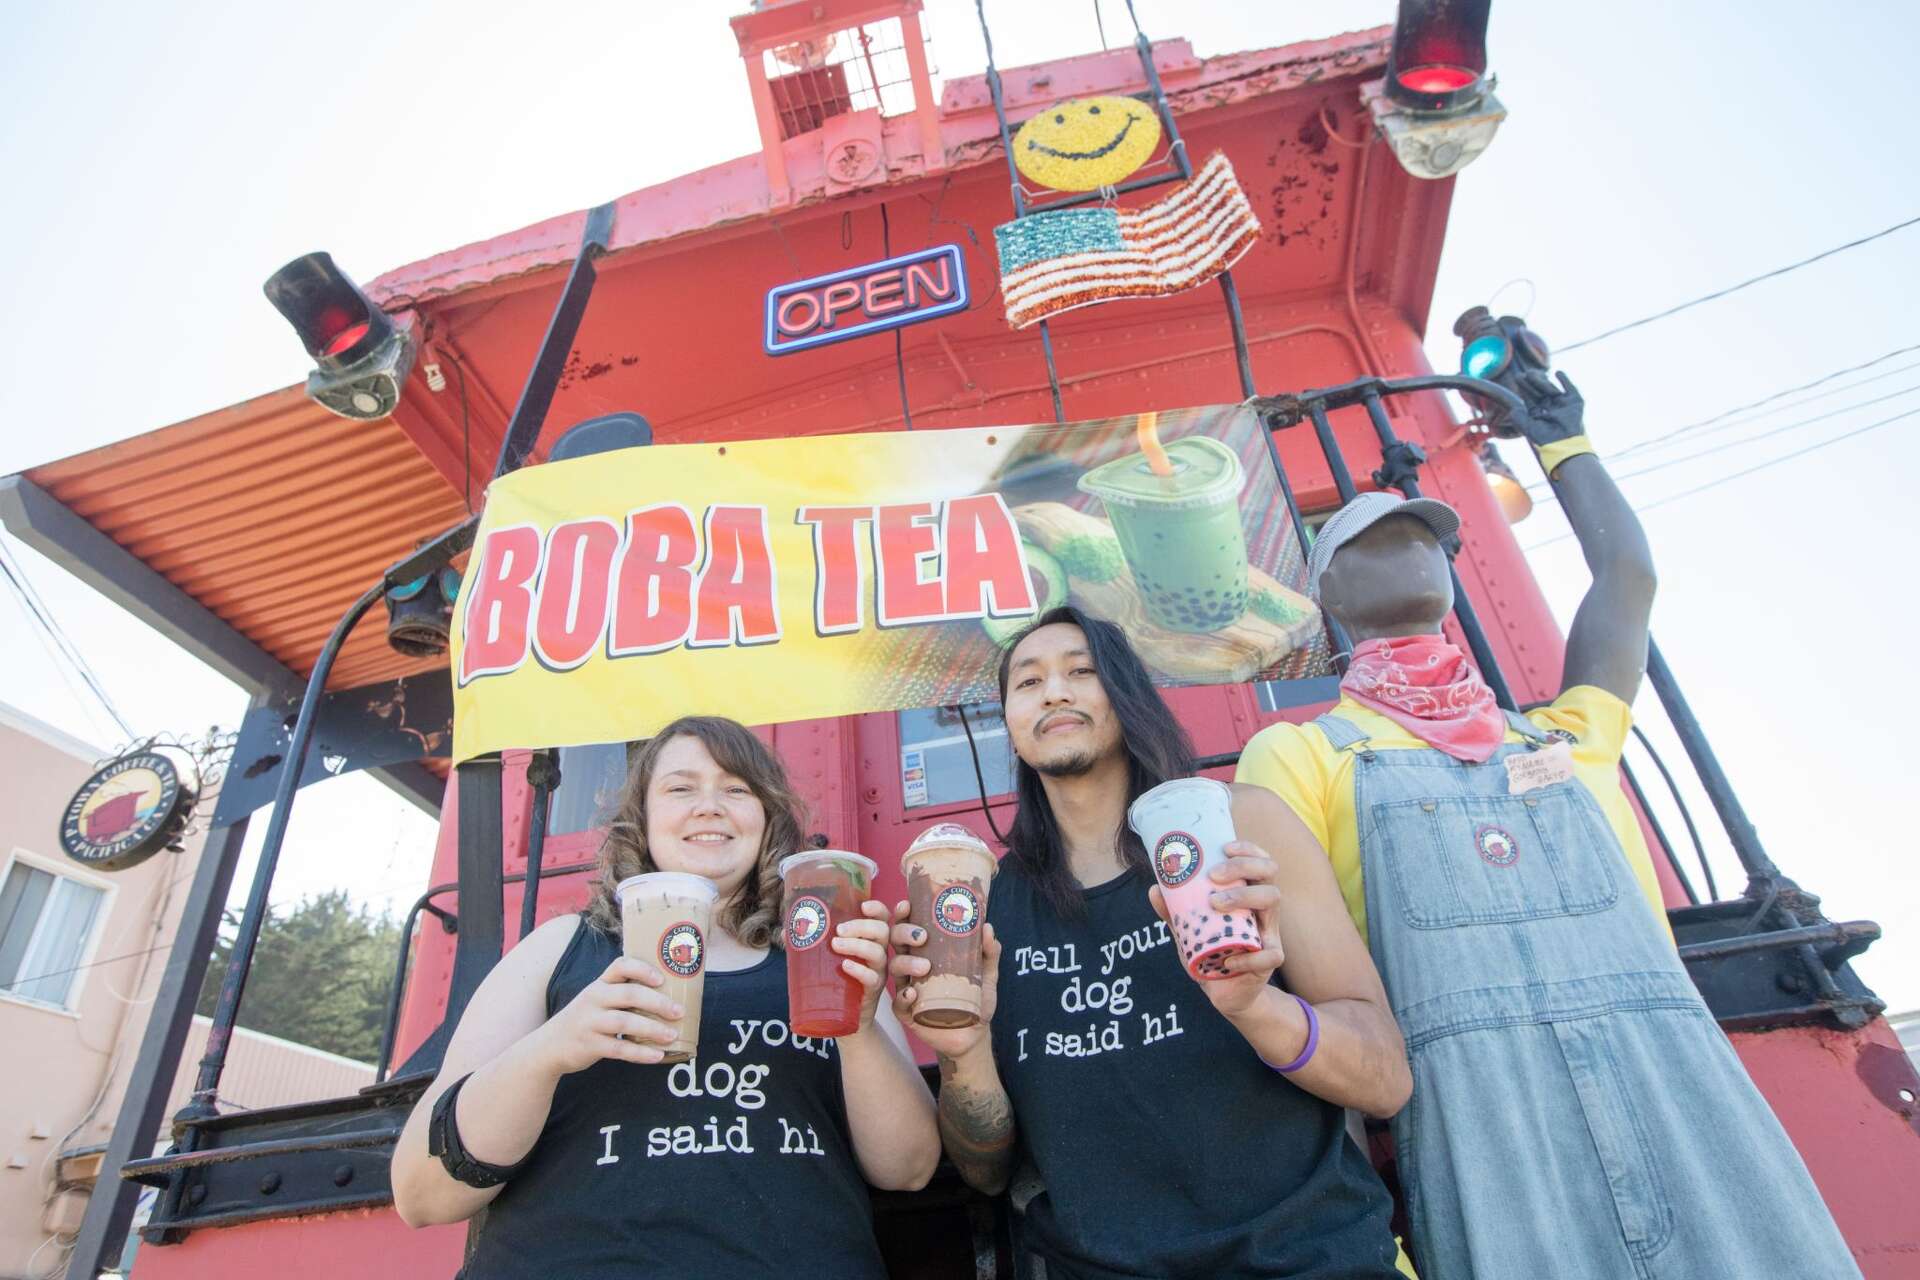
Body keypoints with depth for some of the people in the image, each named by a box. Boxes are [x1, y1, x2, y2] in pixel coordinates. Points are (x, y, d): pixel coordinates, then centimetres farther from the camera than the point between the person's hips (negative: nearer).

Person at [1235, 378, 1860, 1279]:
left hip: (1681, 1075, 4)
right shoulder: (1299, 757, 8)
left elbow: (1626, 574, 25)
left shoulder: (1567, 734, 22)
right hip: (1477, 1112, -4)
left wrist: (1560, 438, 42)